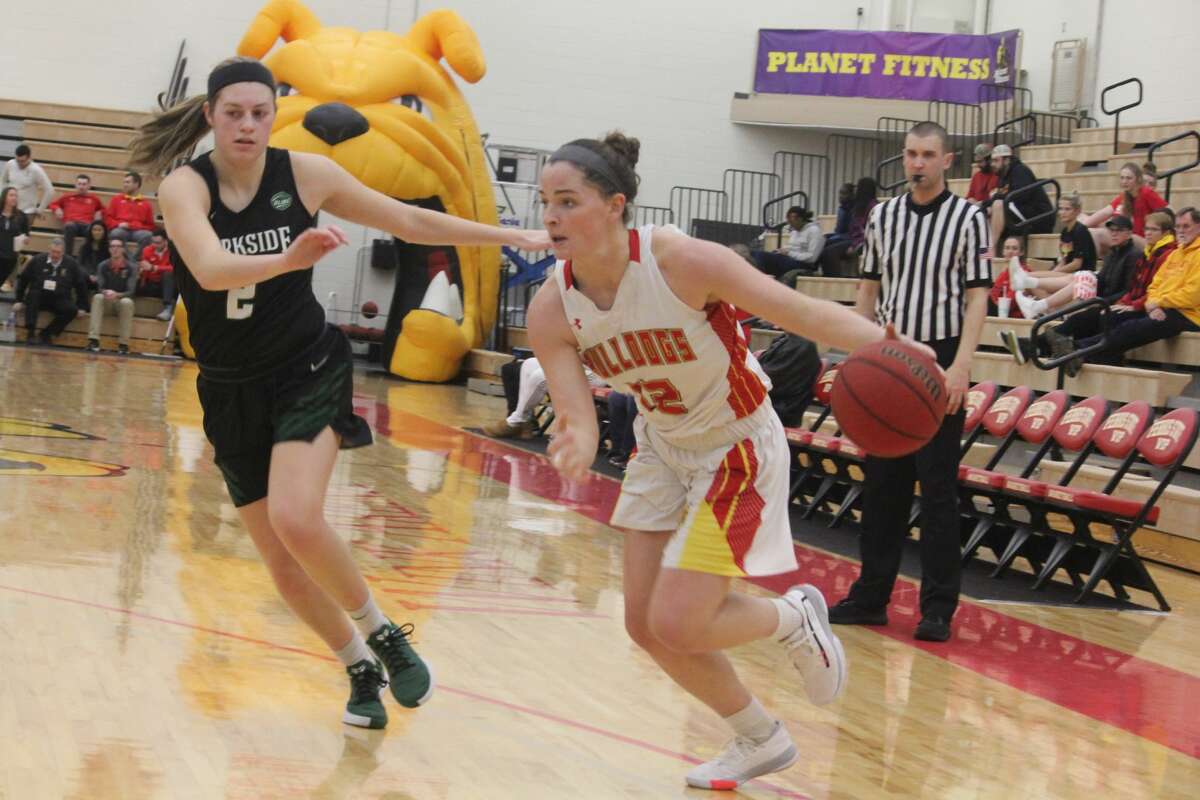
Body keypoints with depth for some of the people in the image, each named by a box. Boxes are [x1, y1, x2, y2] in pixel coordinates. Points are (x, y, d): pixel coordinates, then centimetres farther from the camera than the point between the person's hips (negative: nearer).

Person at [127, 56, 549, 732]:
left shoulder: (305, 174, -7)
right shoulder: (184, 188, -13)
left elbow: (411, 221, 4)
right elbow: (210, 269, -33)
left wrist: (511, 236, 5)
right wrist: (287, 260, -52)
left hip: (308, 372, -1)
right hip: (232, 391, 2)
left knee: (295, 520, -26)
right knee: (281, 560, 4)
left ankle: (381, 632, -2)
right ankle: (361, 668, 27)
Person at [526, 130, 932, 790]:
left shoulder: (682, 262, -29)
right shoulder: (551, 309, -15)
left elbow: (801, 311, -28)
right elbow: (578, 419, -19)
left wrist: (886, 346, -44)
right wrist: (575, 448, -44)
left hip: (737, 446, -6)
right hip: (663, 445, 6)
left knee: (677, 624, -13)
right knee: (646, 625, 8)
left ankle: (795, 619, 19)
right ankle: (761, 741, 30)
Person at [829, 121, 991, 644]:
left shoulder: (968, 218, -3)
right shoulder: (883, 217, 10)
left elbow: (977, 297, -7)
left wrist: (960, 366, -17)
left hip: (939, 365, -4)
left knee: (938, 489, -2)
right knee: (881, 483, 9)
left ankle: (938, 606, 4)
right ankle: (871, 595, 17)